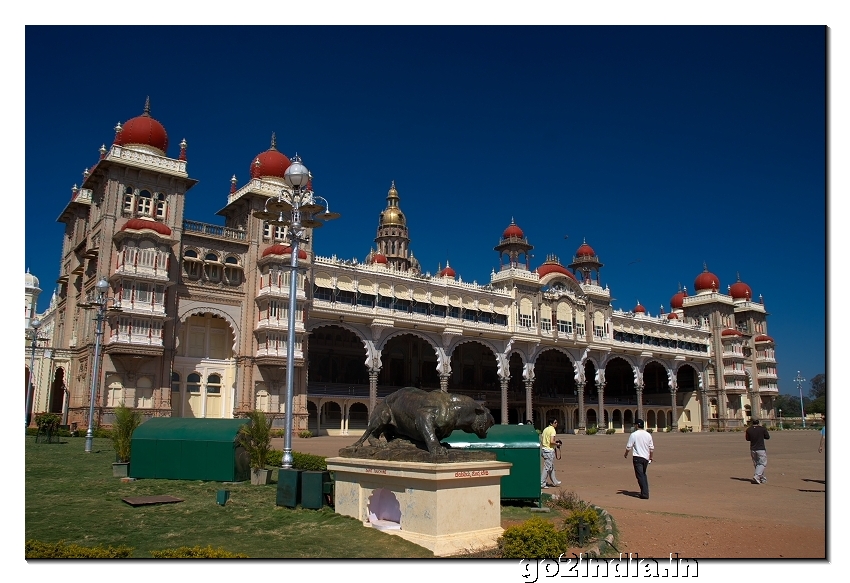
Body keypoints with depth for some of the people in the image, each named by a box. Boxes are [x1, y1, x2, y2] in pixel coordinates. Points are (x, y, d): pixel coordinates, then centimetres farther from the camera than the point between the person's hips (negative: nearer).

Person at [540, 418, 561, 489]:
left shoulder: (545, 429, 12)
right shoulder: (552, 430, -14)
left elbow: (541, 440, 14)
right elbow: (552, 441, -24)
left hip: (544, 449, 9)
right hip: (549, 450, -9)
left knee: (551, 467, 19)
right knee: (547, 467, -3)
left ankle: (555, 482, 30)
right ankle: (542, 483, -1)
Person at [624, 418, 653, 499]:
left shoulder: (634, 434, -11)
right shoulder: (648, 435, 4)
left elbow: (629, 447, -8)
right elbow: (652, 448, 8)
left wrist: (626, 454, 10)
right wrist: (651, 457, 21)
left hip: (637, 457, -6)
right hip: (646, 458, 6)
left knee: (640, 475, -4)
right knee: (643, 474, 20)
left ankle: (645, 494, -10)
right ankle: (645, 491, 23)